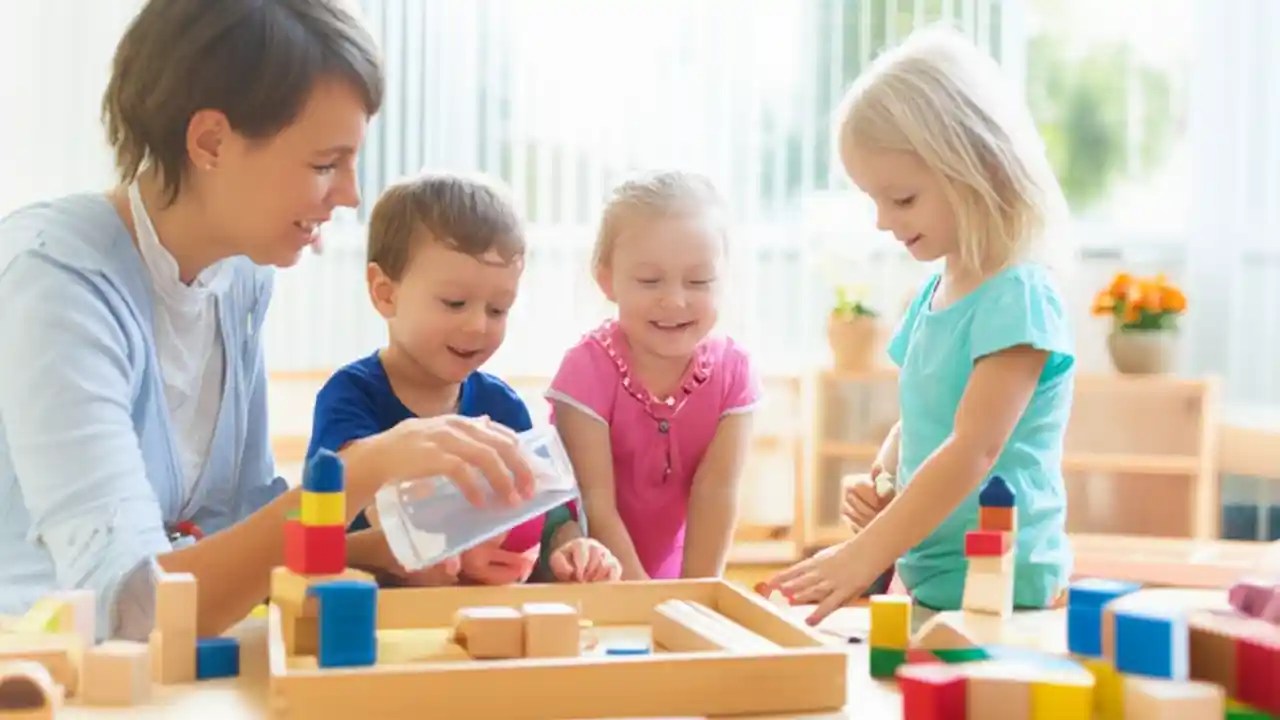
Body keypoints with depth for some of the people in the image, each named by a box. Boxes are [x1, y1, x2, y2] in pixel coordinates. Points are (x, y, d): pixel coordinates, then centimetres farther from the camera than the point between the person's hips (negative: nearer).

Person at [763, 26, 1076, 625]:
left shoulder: (1019, 296, -15)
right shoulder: (934, 293, 10)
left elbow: (975, 448, -21)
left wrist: (865, 554, -24)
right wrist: (878, 480, -2)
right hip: (930, 580, 7)